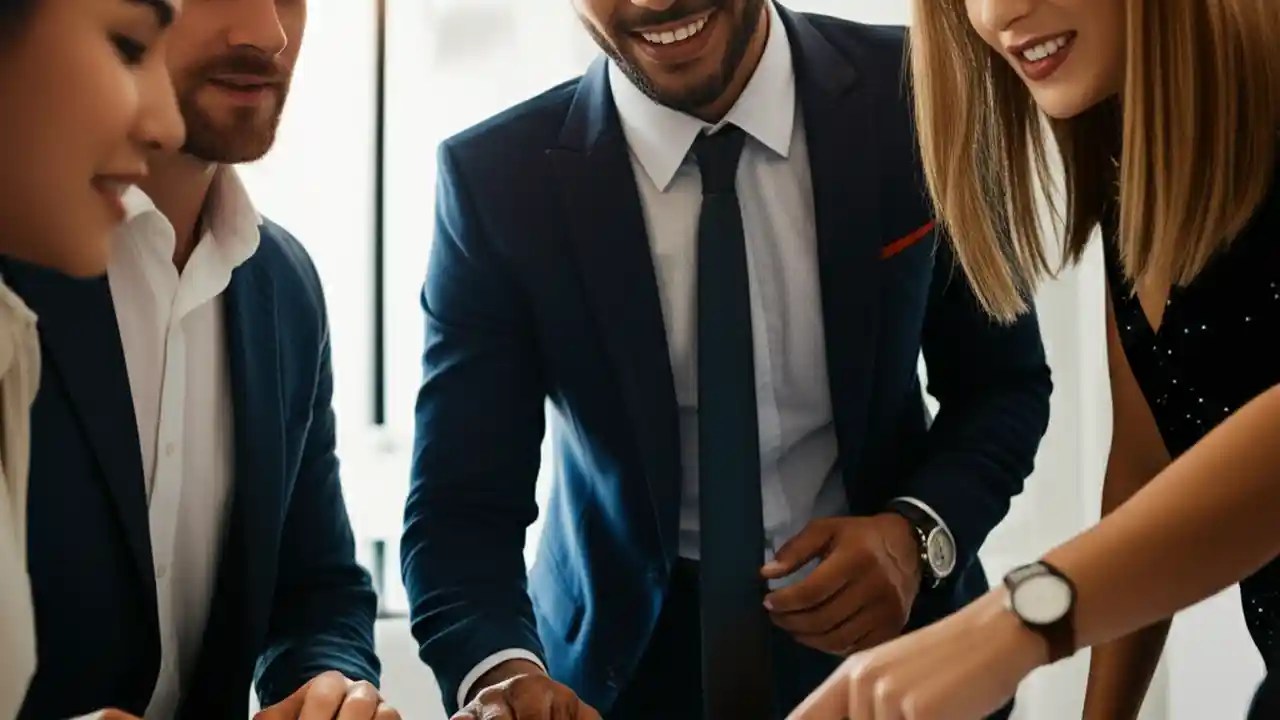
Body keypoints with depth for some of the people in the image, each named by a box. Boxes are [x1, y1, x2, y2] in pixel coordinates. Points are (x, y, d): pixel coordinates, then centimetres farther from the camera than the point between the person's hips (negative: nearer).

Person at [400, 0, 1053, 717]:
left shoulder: (915, 95, -13)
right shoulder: (497, 178, -16)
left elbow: (1005, 382, -3)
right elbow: (463, 502, -16)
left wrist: (917, 535, -20)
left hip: (885, 638, 1)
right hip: (628, 658, 0)